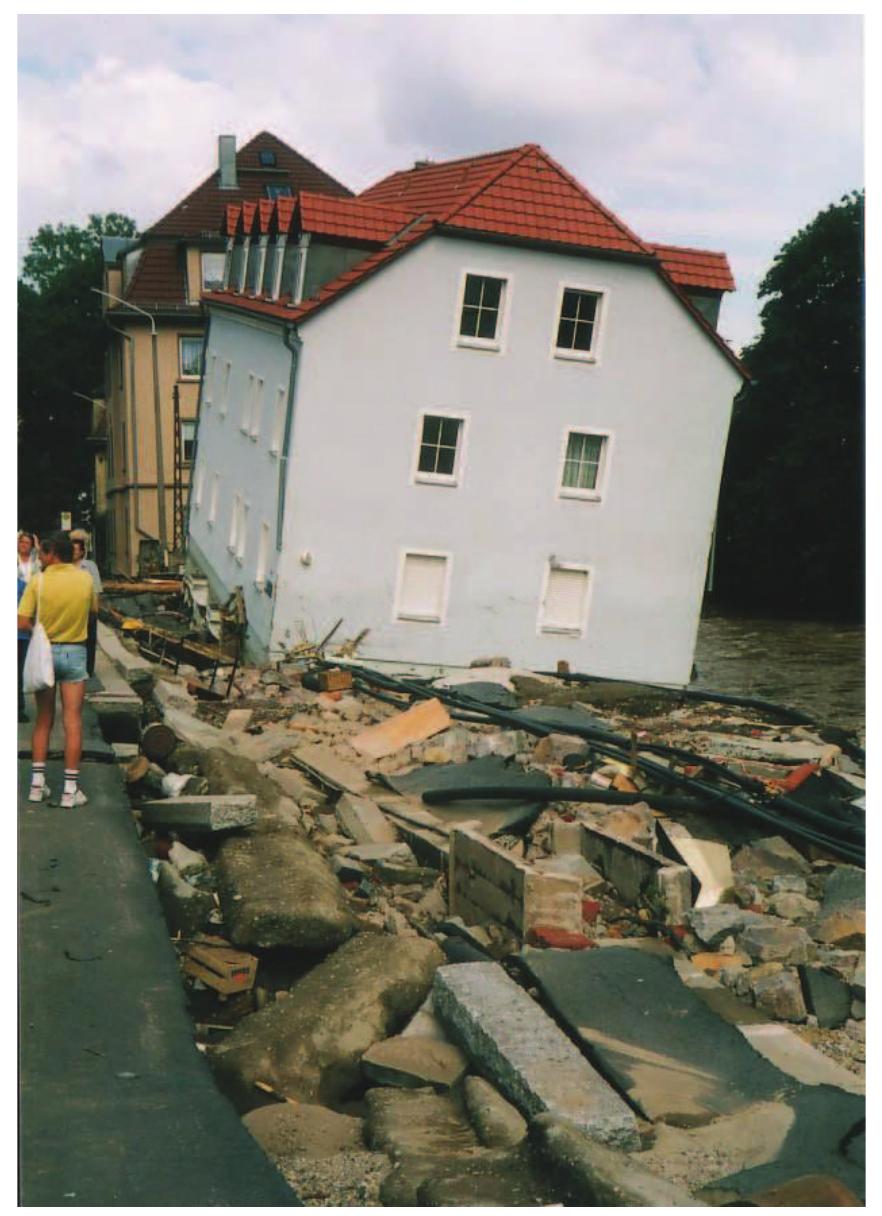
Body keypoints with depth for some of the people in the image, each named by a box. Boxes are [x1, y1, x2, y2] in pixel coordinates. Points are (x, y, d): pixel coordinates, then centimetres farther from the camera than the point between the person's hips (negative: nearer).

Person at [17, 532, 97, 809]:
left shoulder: (38, 581, -10)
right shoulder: (85, 579, -3)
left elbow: (22, 622, -14)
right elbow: (94, 608, 13)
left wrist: (42, 628, 3)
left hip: (44, 651, 0)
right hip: (74, 653, 0)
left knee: (43, 720, 13)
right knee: (73, 720, 1)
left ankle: (37, 783, 14)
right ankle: (70, 788, 1)